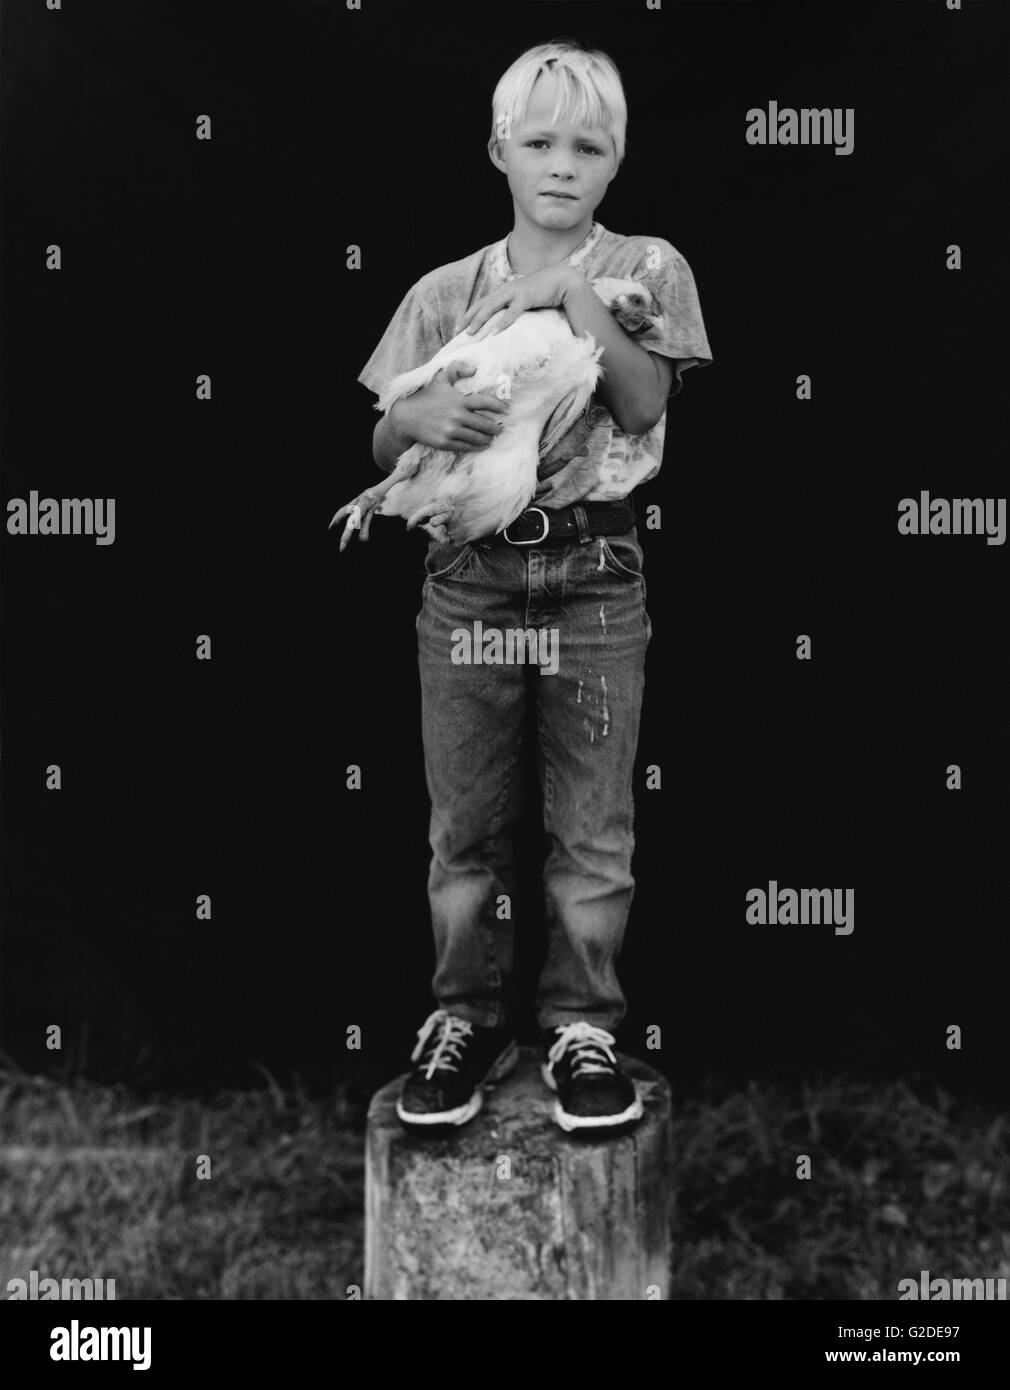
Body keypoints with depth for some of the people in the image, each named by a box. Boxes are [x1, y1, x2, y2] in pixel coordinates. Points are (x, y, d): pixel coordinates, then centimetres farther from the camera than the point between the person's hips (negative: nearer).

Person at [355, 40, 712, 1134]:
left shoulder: (644, 268, 6)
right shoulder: (446, 291, 9)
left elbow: (644, 402, -8)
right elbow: (383, 445, 5)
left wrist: (575, 295, -12)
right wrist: (422, 415, -16)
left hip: (595, 572, -1)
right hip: (468, 570, 2)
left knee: (593, 823, 4)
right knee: (464, 820, 7)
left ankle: (581, 1025, 16)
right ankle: (465, 1018, 20)